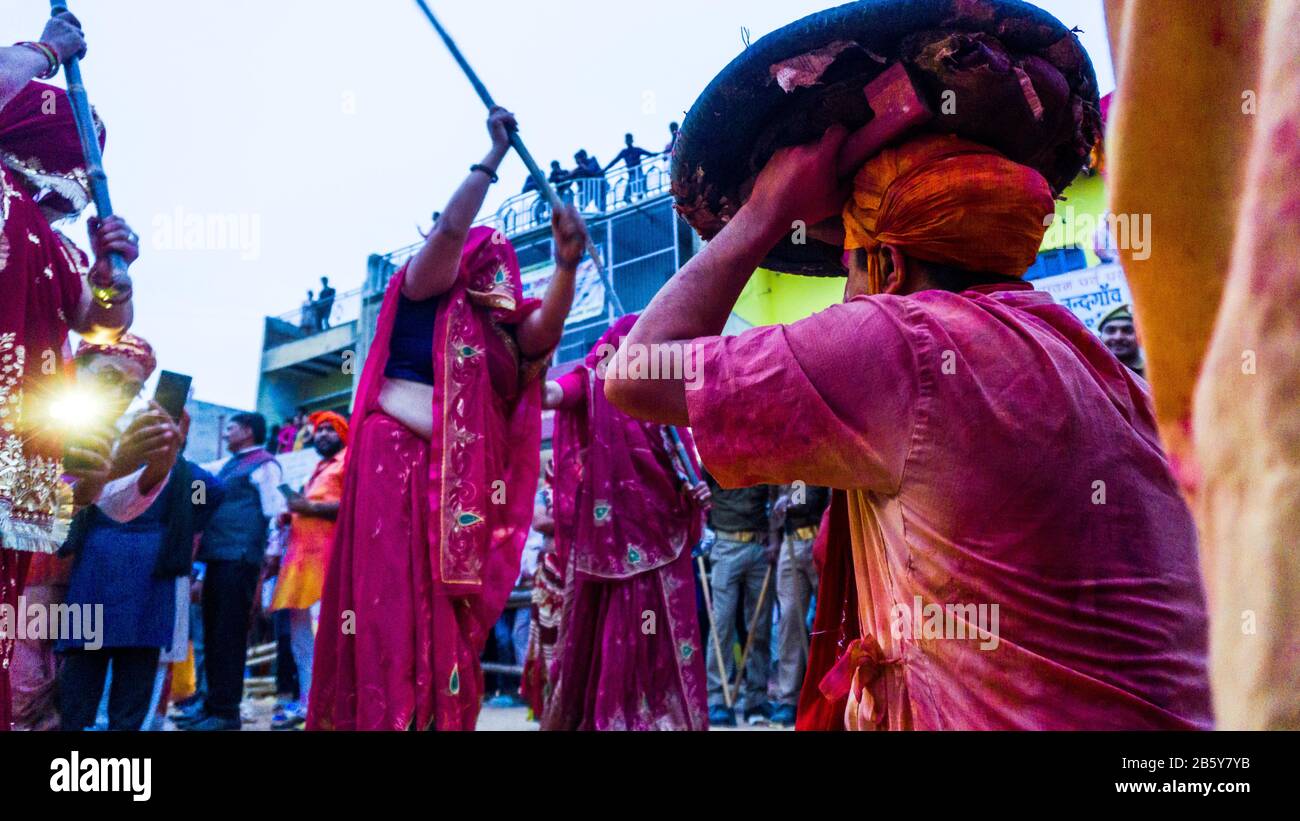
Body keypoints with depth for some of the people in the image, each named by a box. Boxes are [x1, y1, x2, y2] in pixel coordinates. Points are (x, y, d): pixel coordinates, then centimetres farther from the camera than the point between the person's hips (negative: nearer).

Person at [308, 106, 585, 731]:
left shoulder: (500, 326, 18)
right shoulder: (425, 291, 6)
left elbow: (546, 329, -1)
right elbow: (450, 228, -8)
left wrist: (567, 263, -15)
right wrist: (495, 155, -5)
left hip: (459, 480, 6)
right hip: (398, 463, -6)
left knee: (448, 614, 3)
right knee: (395, 597, -10)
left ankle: (440, 717, 6)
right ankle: (383, 716, -9)